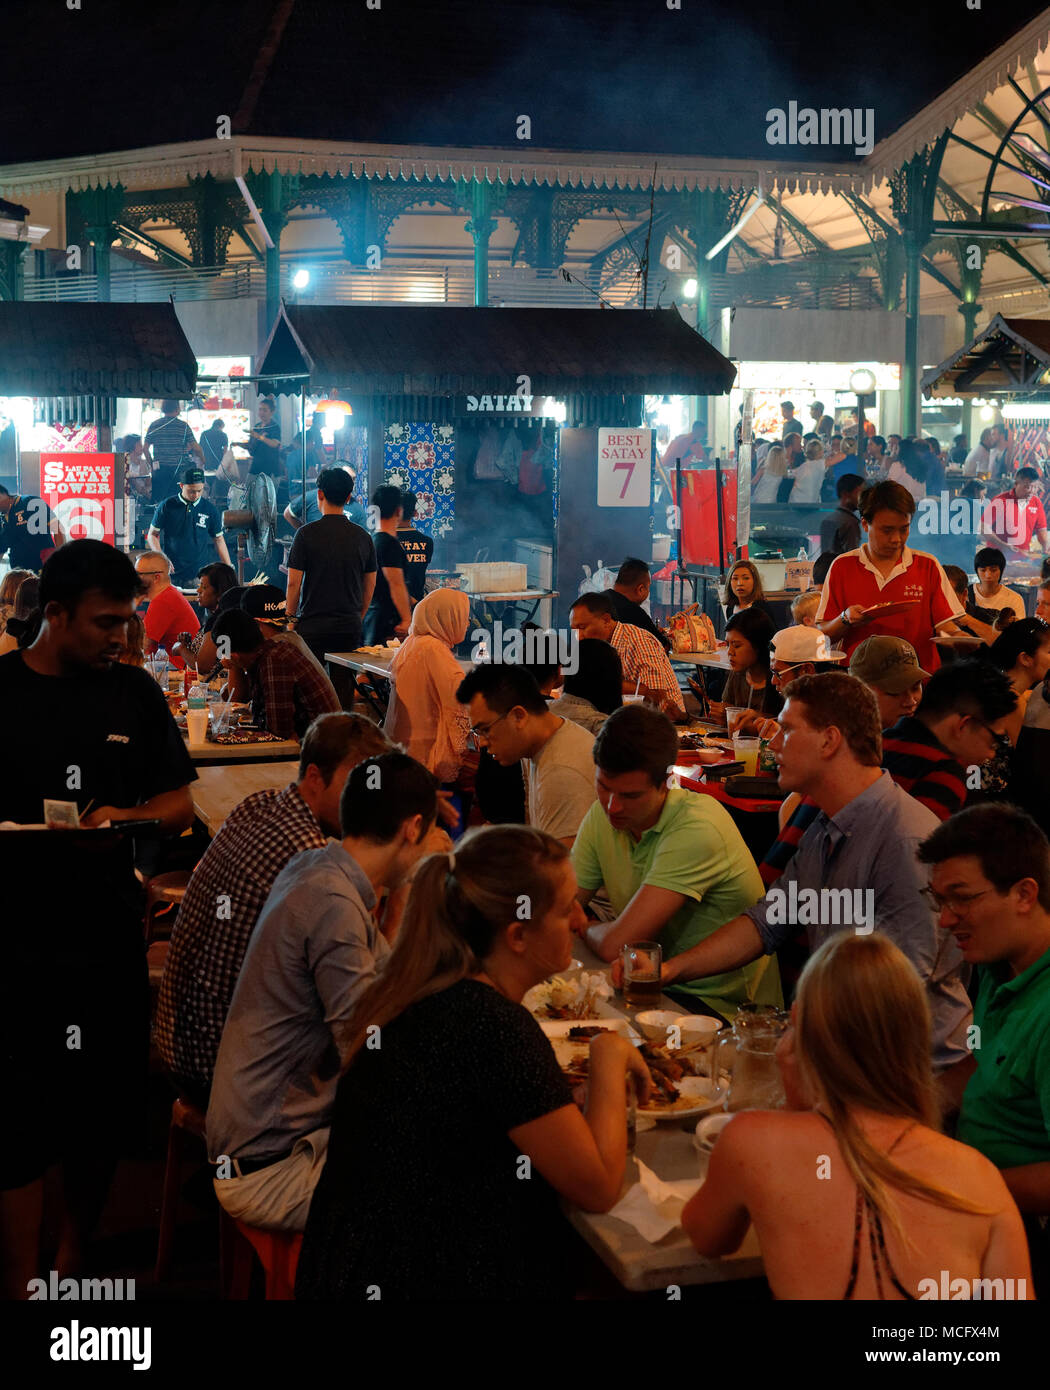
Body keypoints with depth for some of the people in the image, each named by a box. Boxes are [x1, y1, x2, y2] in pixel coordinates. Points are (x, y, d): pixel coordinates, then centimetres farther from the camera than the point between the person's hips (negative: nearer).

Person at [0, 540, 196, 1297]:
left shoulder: (134, 694, 8)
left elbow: (179, 805, 11)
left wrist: (123, 818, -9)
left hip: (112, 936, 4)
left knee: (105, 1117, 12)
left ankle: (74, 1257, 33)